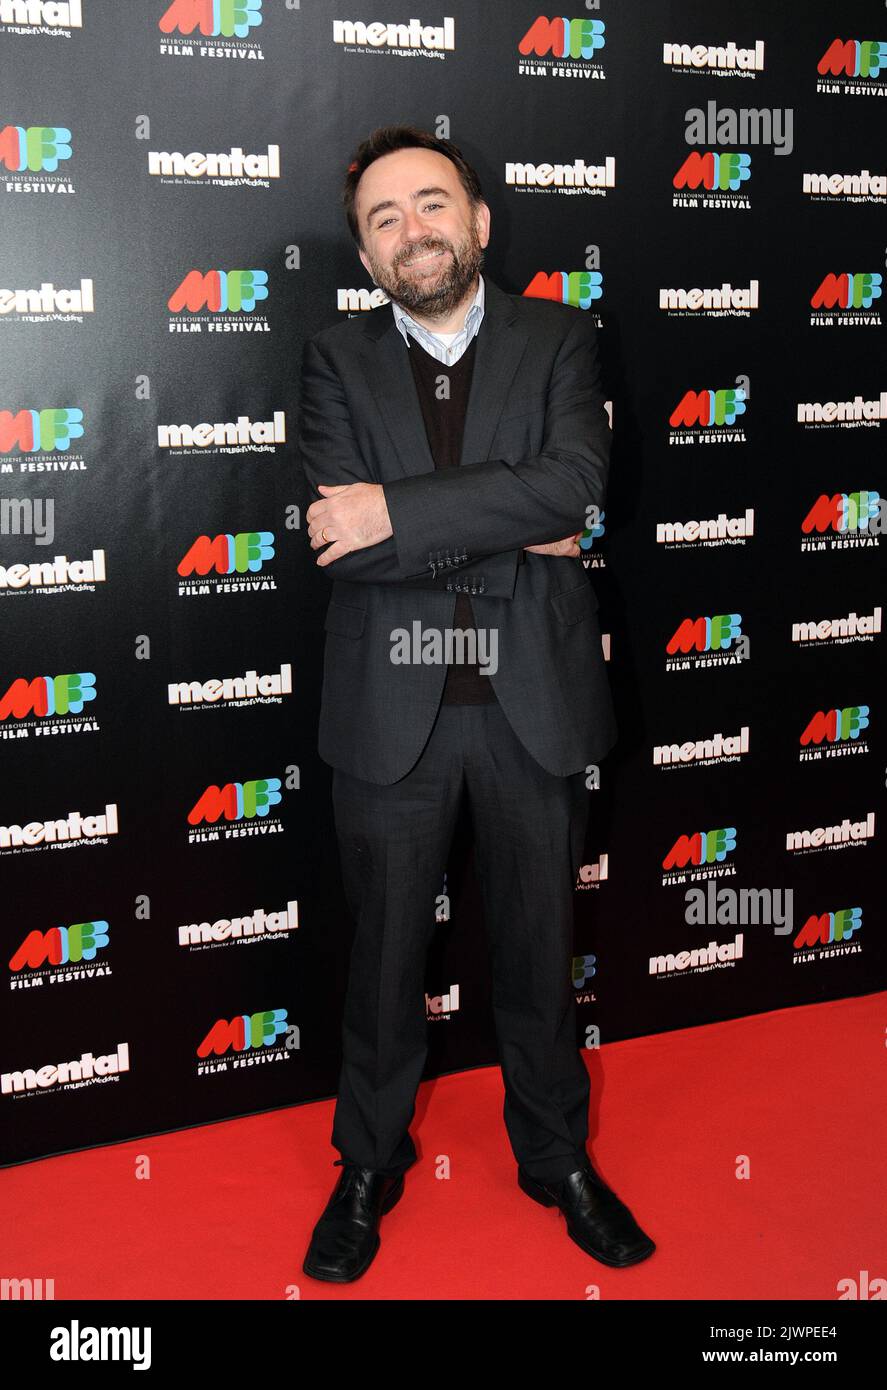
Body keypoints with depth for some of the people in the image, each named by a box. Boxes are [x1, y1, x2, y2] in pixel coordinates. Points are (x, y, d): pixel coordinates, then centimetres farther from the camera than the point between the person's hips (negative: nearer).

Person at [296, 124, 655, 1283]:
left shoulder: (559, 340, 2)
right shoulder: (338, 361, 2)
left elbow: (575, 480, -17)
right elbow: (342, 540, -13)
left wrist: (399, 513, -20)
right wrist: (515, 537, -15)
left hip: (533, 700, 0)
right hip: (392, 708, 0)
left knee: (539, 947, 15)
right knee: (385, 952, 14)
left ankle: (558, 1157, 36)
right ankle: (369, 1167, 34)